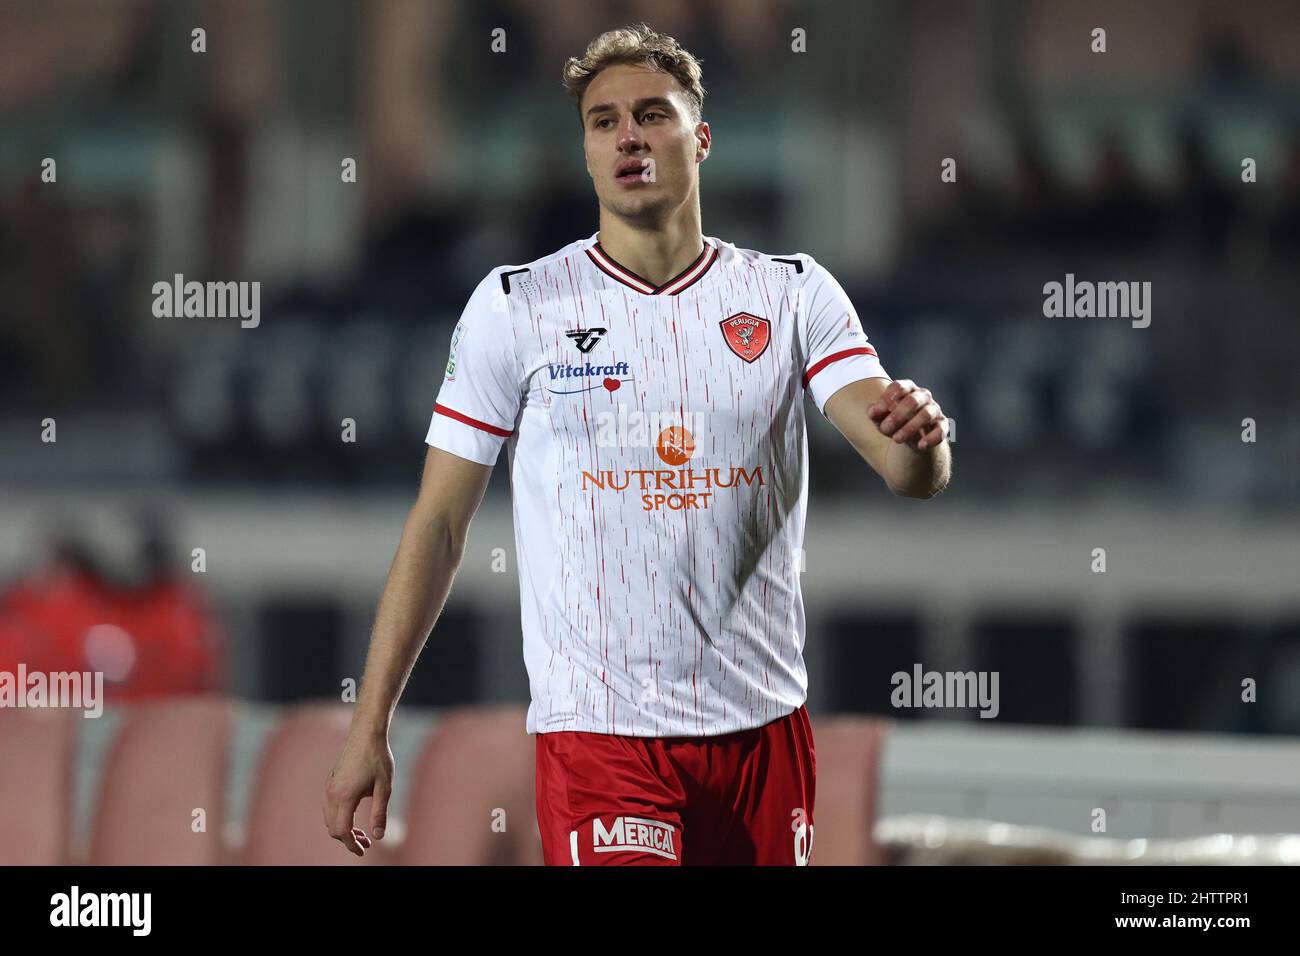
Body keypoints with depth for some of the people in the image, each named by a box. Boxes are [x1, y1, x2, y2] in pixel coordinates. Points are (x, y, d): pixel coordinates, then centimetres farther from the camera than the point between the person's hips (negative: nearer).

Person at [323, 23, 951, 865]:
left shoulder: (792, 295, 4)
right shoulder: (515, 306, 0)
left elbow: (912, 475, -6)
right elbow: (440, 524, 3)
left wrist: (921, 437, -32)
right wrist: (370, 729, -2)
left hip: (762, 725, 3)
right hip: (597, 727, -3)